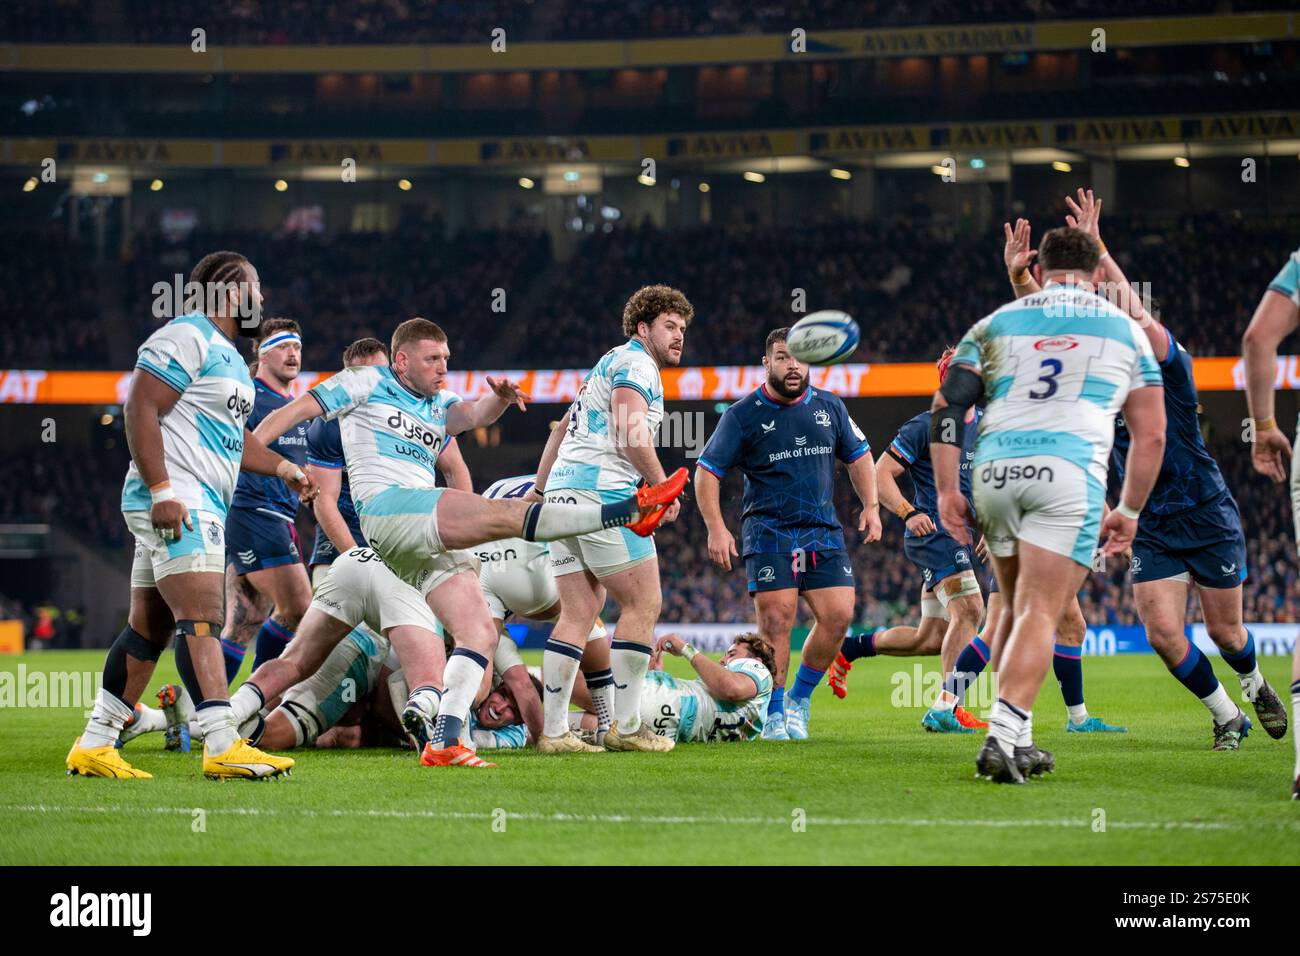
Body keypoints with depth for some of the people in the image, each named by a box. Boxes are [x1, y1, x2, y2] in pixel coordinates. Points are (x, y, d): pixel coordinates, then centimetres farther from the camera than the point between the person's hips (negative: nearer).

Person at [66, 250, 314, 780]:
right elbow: (140, 410, -17)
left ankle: (94, 745, 13)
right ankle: (224, 745, -27)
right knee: (201, 616, -18)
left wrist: (282, 466, 26)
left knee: (149, 627, 10)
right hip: (175, 501, -11)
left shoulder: (230, 356, 23)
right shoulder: (186, 338, -10)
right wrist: (162, 490, -23)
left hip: (202, 505, 11)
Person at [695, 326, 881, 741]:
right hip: (768, 532, -4)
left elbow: (859, 456, 22)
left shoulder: (830, 407, 8)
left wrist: (871, 506, 10)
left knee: (838, 615, -7)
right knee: (776, 621, -11)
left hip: (823, 531, 4)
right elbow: (707, 471, -1)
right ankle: (774, 717, 1)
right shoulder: (743, 415, -3)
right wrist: (716, 528, -10)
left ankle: (799, 700, 13)